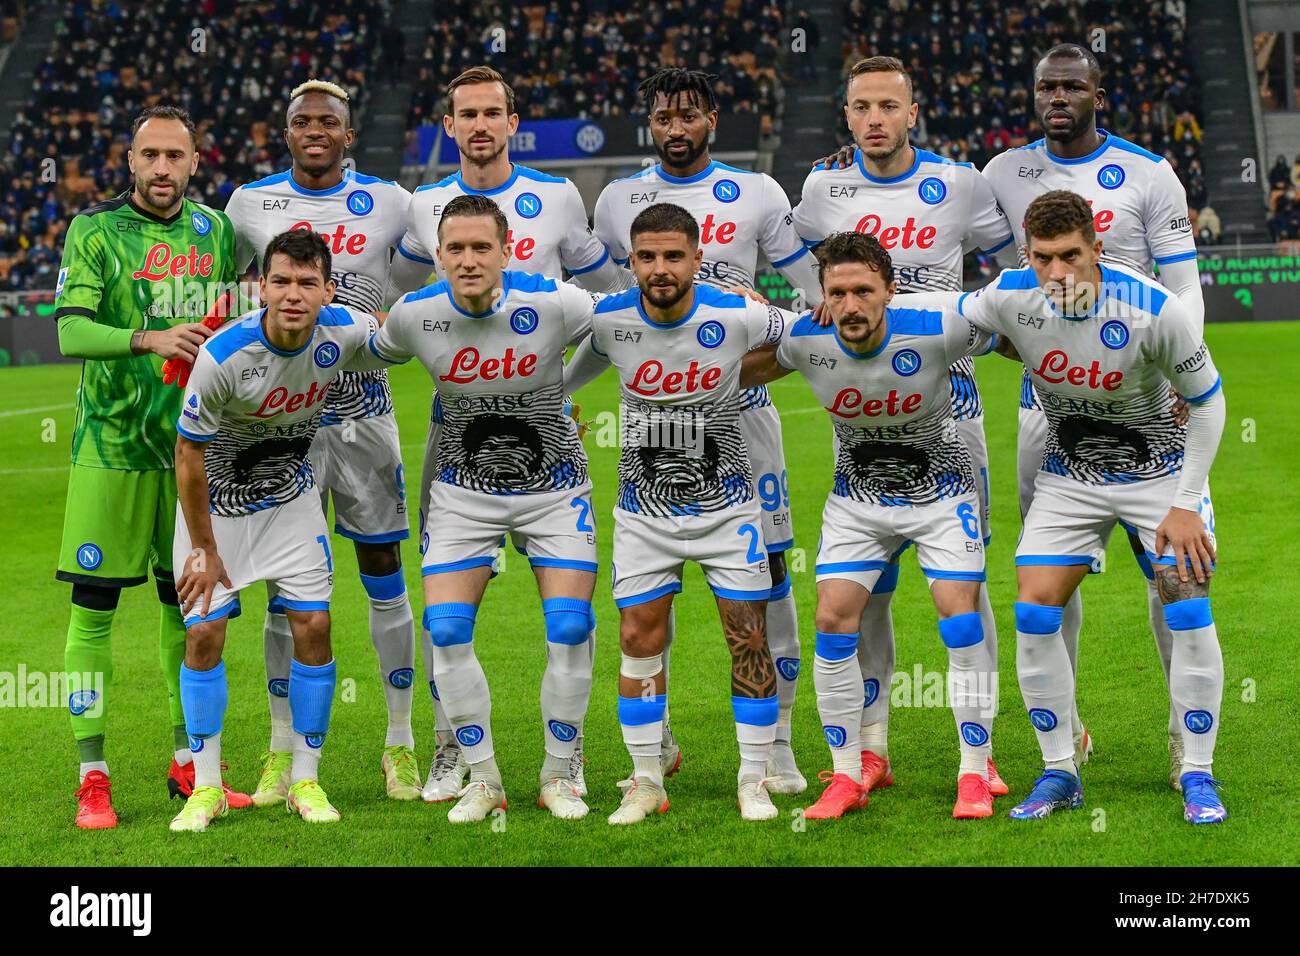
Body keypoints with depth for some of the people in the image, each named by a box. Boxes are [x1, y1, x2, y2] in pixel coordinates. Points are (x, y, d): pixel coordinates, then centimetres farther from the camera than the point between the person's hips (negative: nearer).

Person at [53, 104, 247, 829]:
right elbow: (71, 332, -15)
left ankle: (189, 762, 20)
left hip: (192, 441, 4)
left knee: (188, 600, 9)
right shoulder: (94, 232, -4)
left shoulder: (215, 231, 9)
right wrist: (148, 339, -29)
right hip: (112, 442, -4)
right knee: (94, 606, -4)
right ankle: (93, 776, 1)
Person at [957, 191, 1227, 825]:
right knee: (1033, 613, -8)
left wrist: (1185, 504, -13)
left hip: (1159, 469, -3)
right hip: (1068, 477, 3)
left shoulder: (1154, 310, -26)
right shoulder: (1010, 298, -18)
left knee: (1189, 615, -13)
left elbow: (1207, 401, -12)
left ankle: (1197, 777, 1)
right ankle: (1058, 773, 6)